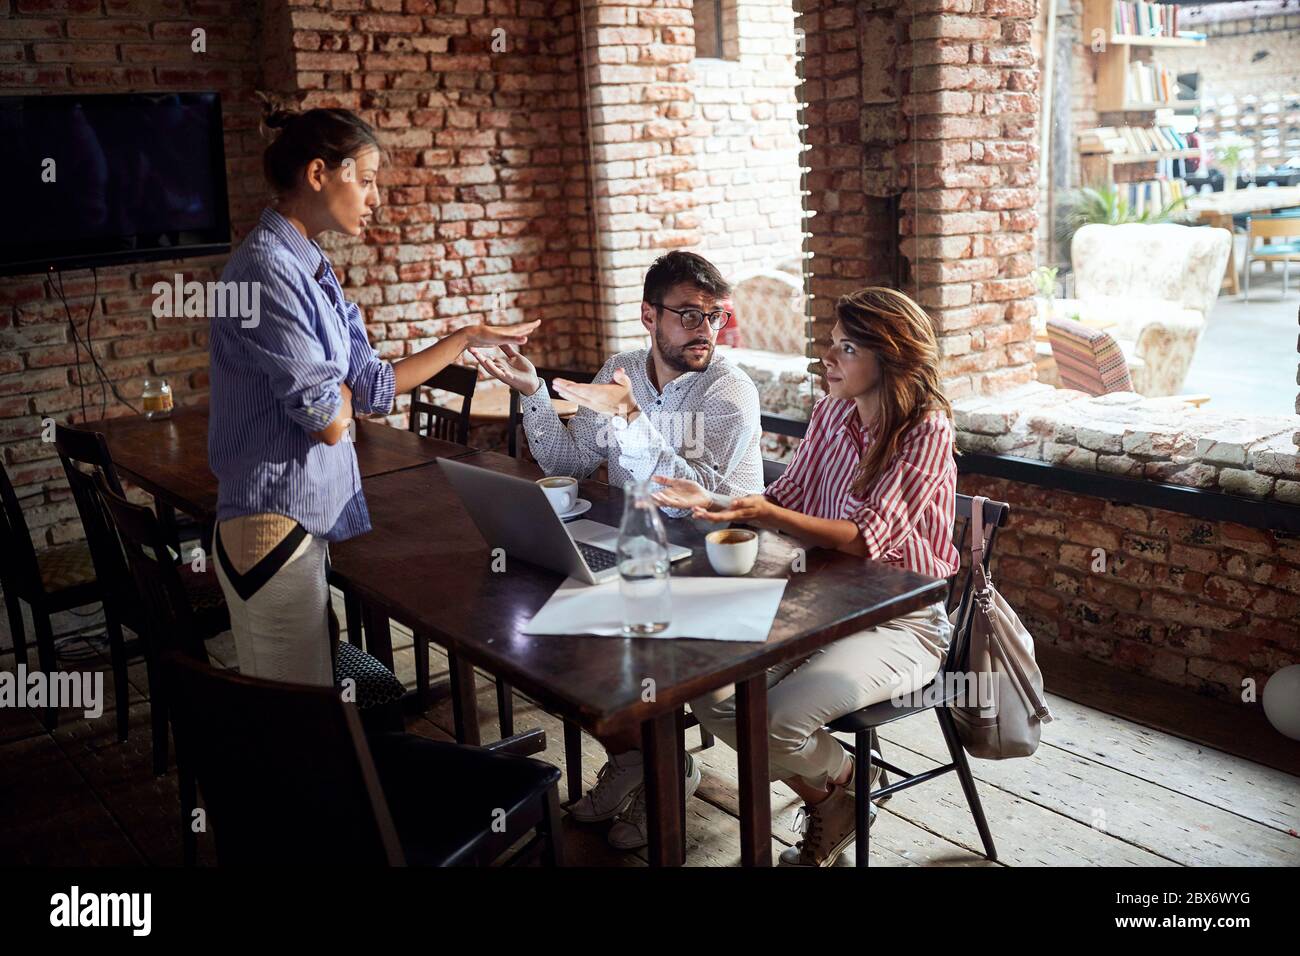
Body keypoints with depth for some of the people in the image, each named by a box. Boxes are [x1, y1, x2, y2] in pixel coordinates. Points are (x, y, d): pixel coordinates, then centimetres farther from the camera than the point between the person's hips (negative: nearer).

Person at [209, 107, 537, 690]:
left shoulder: (310, 269, 11)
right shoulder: (267, 270, -17)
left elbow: (373, 389, 11)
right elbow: (330, 421, -17)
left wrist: (468, 338, 14)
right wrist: (337, 390, 5)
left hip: (312, 515, 9)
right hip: (277, 527, -9)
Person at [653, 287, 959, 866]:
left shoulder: (927, 431, -16)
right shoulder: (830, 413, 4)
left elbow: (867, 537, -24)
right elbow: (787, 498, 8)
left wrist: (769, 515, -35)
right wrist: (712, 504, -8)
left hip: (903, 622, -7)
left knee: (779, 719, -26)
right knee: (711, 694, -10)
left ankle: (845, 782, 13)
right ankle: (822, 798, 14)